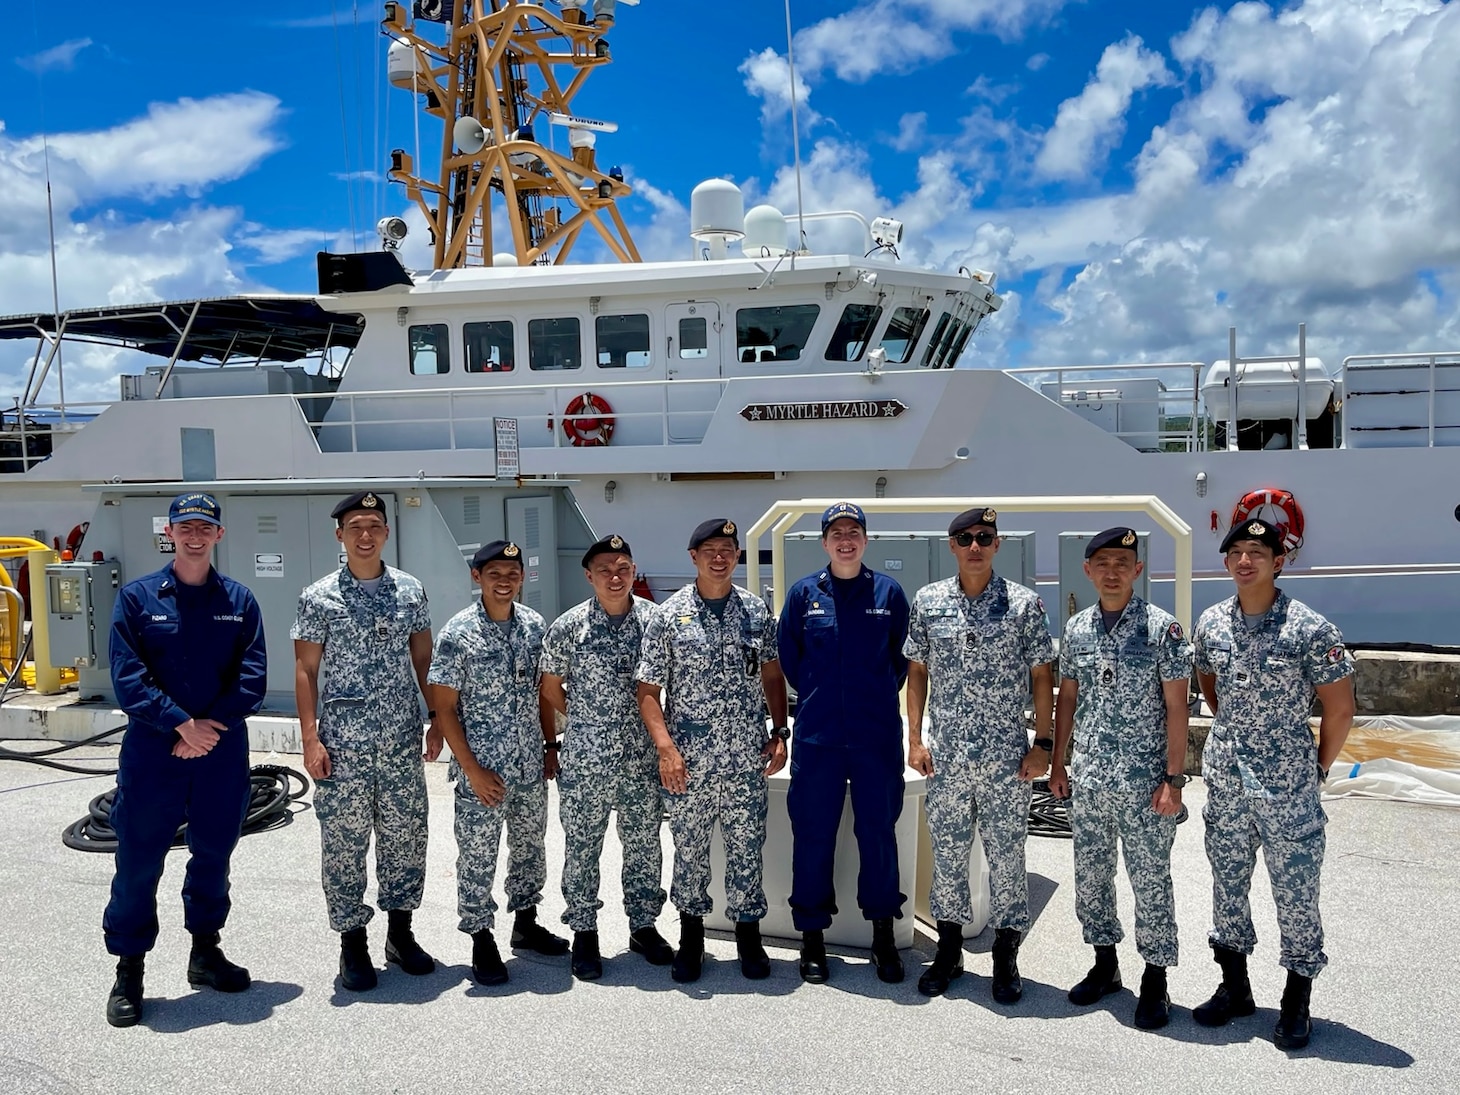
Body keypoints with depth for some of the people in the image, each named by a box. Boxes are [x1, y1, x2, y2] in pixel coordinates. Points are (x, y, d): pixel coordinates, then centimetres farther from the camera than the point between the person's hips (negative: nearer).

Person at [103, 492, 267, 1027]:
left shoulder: (238, 600, 4)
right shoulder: (138, 597, -1)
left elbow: (252, 676, -2)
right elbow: (127, 676, -8)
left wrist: (211, 725, -14)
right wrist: (181, 723, -17)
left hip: (223, 751, 2)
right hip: (152, 750, -2)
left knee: (213, 854, 14)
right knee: (138, 861, 3)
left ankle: (205, 952, 31)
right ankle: (128, 971, 18)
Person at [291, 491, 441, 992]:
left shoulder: (410, 590, 6)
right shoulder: (319, 597, -3)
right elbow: (306, 670, -2)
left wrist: (438, 719, 7)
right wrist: (310, 737, -9)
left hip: (402, 741, 3)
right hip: (342, 743, -3)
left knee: (406, 836, 9)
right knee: (344, 841, 4)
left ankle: (401, 932, 26)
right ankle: (353, 943, 19)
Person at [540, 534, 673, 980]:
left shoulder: (655, 618, -1)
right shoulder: (568, 626, -6)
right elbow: (550, 689, 5)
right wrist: (588, 721, 7)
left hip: (642, 759, 2)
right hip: (584, 760, -2)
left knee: (645, 844, 12)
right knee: (582, 847, 7)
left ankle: (644, 925, 29)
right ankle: (584, 933, 23)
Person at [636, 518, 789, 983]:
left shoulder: (757, 610, 4)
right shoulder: (669, 615, -4)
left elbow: (772, 675, 12)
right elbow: (648, 690, -5)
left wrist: (780, 731, 4)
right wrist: (665, 746, -15)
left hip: (747, 760, 2)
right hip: (688, 761, -1)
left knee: (747, 848, 9)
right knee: (689, 849, 11)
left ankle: (749, 936, 26)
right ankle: (691, 939, 28)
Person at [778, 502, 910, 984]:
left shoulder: (888, 592, 4)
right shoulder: (804, 594, 4)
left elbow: (904, 657, 11)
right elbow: (788, 658, 12)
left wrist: (878, 698, 11)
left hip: (877, 736, 0)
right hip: (817, 737, 0)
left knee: (879, 833, 6)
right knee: (812, 835, 4)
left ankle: (883, 935, 22)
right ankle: (812, 936, 18)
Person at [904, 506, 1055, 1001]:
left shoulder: (1024, 603, -3)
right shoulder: (928, 601, 2)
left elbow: (1042, 677, 1)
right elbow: (917, 671, 7)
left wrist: (1042, 744, -4)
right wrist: (914, 739, 3)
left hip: (1007, 756, -2)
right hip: (945, 756, 2)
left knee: (1007, 855, 7)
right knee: (947, 853, 11)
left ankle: (1006, 956, 23)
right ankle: (948, 949, 27)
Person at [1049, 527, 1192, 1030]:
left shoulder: (1162, 628, -8)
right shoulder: (1076, 628, 6)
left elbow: (1176, 707, -8)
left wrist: (1174, 777, -12)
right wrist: (1057, 764, 11)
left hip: (1144, 782, -5)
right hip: (1088, 781, 5)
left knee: (1150, 880, 4)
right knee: (1090, 875, 13)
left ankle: (1155, 981, 18)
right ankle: (1105, 964, 31)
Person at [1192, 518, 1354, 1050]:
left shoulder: (1309, 628, -13)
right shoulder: (1211, 622, 1)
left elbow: (1340, 709, -6)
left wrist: (1317, 767, 0)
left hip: (1286, 785, -4)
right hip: (1224, 780, 5)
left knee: (1295, 890, 6)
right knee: (1227, 882, 14)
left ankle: (1296, 1002, 22)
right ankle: (1234, 986, 31)